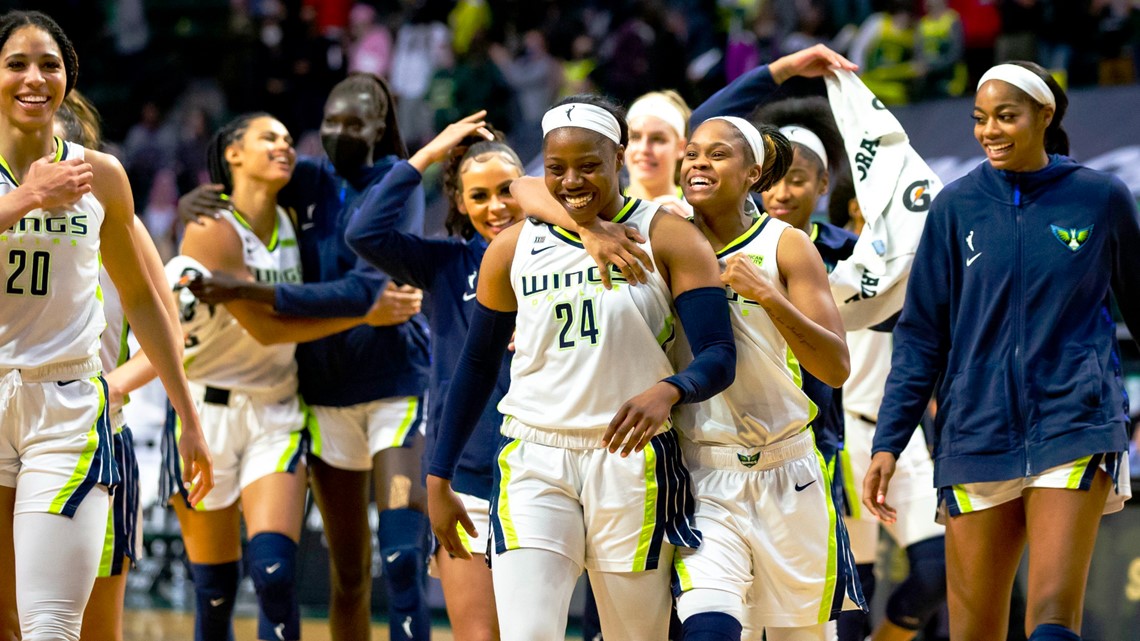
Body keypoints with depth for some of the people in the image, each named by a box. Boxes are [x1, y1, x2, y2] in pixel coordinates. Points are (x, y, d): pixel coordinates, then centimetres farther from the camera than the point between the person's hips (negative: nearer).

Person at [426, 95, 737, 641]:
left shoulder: (666, 240, -1)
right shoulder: (513, 249, 8)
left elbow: (718, 356, -9)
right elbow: (477, 367, 17)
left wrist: (668, 391, -31)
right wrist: (439, 478, 15)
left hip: (631, 464, -2)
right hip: (534, 467, 2)